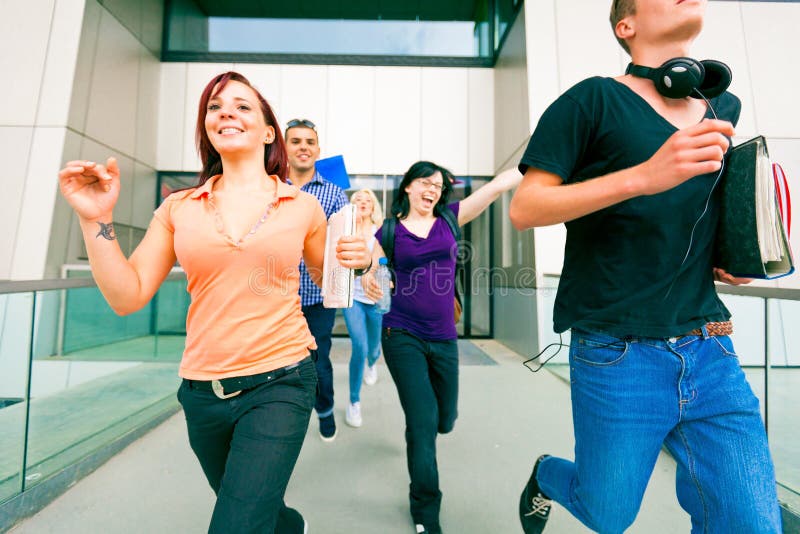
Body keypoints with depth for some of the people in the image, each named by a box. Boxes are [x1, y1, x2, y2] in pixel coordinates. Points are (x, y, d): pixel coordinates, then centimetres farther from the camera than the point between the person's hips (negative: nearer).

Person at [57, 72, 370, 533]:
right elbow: (128, 297, 0)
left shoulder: (303, 207, -3)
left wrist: (356, 261, -13)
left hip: (279, 384, -3)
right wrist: (97, 220, -9)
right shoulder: (179, 208, 2)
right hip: (203, 390, 4)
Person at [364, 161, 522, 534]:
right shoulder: (389, 231, 1)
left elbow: (499, 185, 0)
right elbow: (373, 274, 4)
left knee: (444, 420, 15)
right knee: (423, 422, -3)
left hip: (443, 338, 3)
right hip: (402, 336, -2)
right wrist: (368, 281, -18)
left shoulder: (450, 218, 4)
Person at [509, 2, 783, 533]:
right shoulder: (594, 101, -6)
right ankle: (546, 475, 46)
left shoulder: (725, 107, 13)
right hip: (619, 354, -5)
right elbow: (524, 208, -14)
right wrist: (644, 175, -25)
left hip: (712, 352, 6)